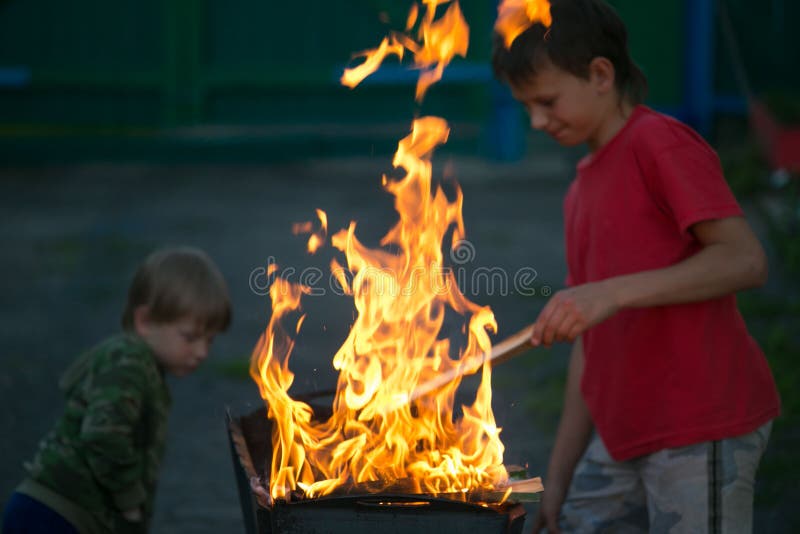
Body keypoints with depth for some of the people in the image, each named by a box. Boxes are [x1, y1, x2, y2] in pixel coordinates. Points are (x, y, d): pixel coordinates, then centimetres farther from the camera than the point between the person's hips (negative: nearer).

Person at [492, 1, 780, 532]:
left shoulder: (660, 142, -7)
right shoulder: (582, 192, 19)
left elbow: (745, 260, -18)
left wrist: (613, 292, -26)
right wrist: (559, 477, 15)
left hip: (703, 430, -9)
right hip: (626, 440, 9)